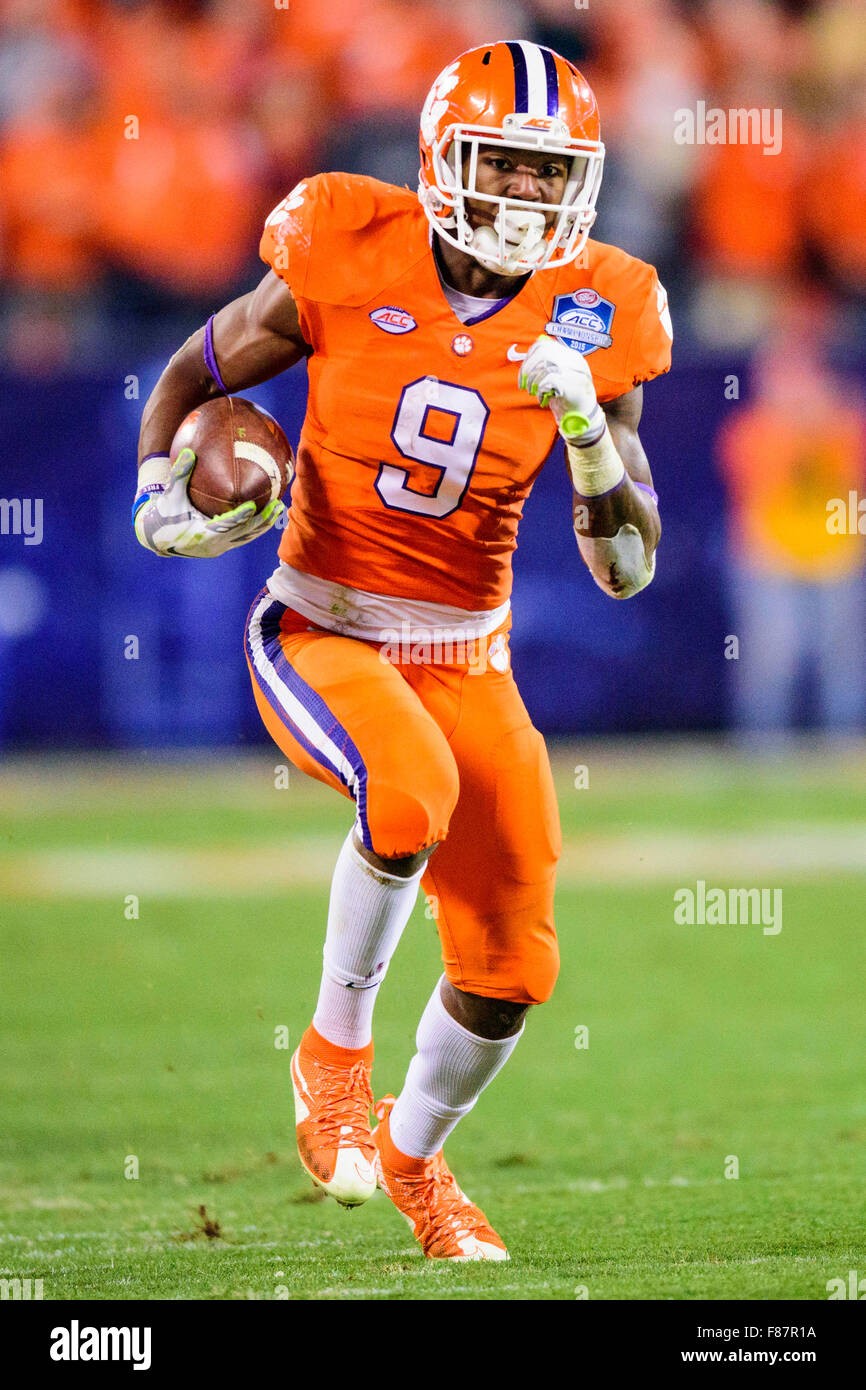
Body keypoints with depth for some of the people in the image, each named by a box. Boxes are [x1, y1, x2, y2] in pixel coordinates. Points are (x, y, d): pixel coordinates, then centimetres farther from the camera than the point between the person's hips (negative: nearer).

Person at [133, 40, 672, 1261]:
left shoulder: (590, 321, -7)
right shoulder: (349, 264, -13)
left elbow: (628, 570, -7)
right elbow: (192, 378, 4)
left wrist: (591, 432, -24)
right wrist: (164, 499, -14)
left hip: (465, 657, 4)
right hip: (318, 638, -3)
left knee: (511, 967, 2)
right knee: (413, 793, -36)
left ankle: (413, 1154, 34)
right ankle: (337, 1047, -10)